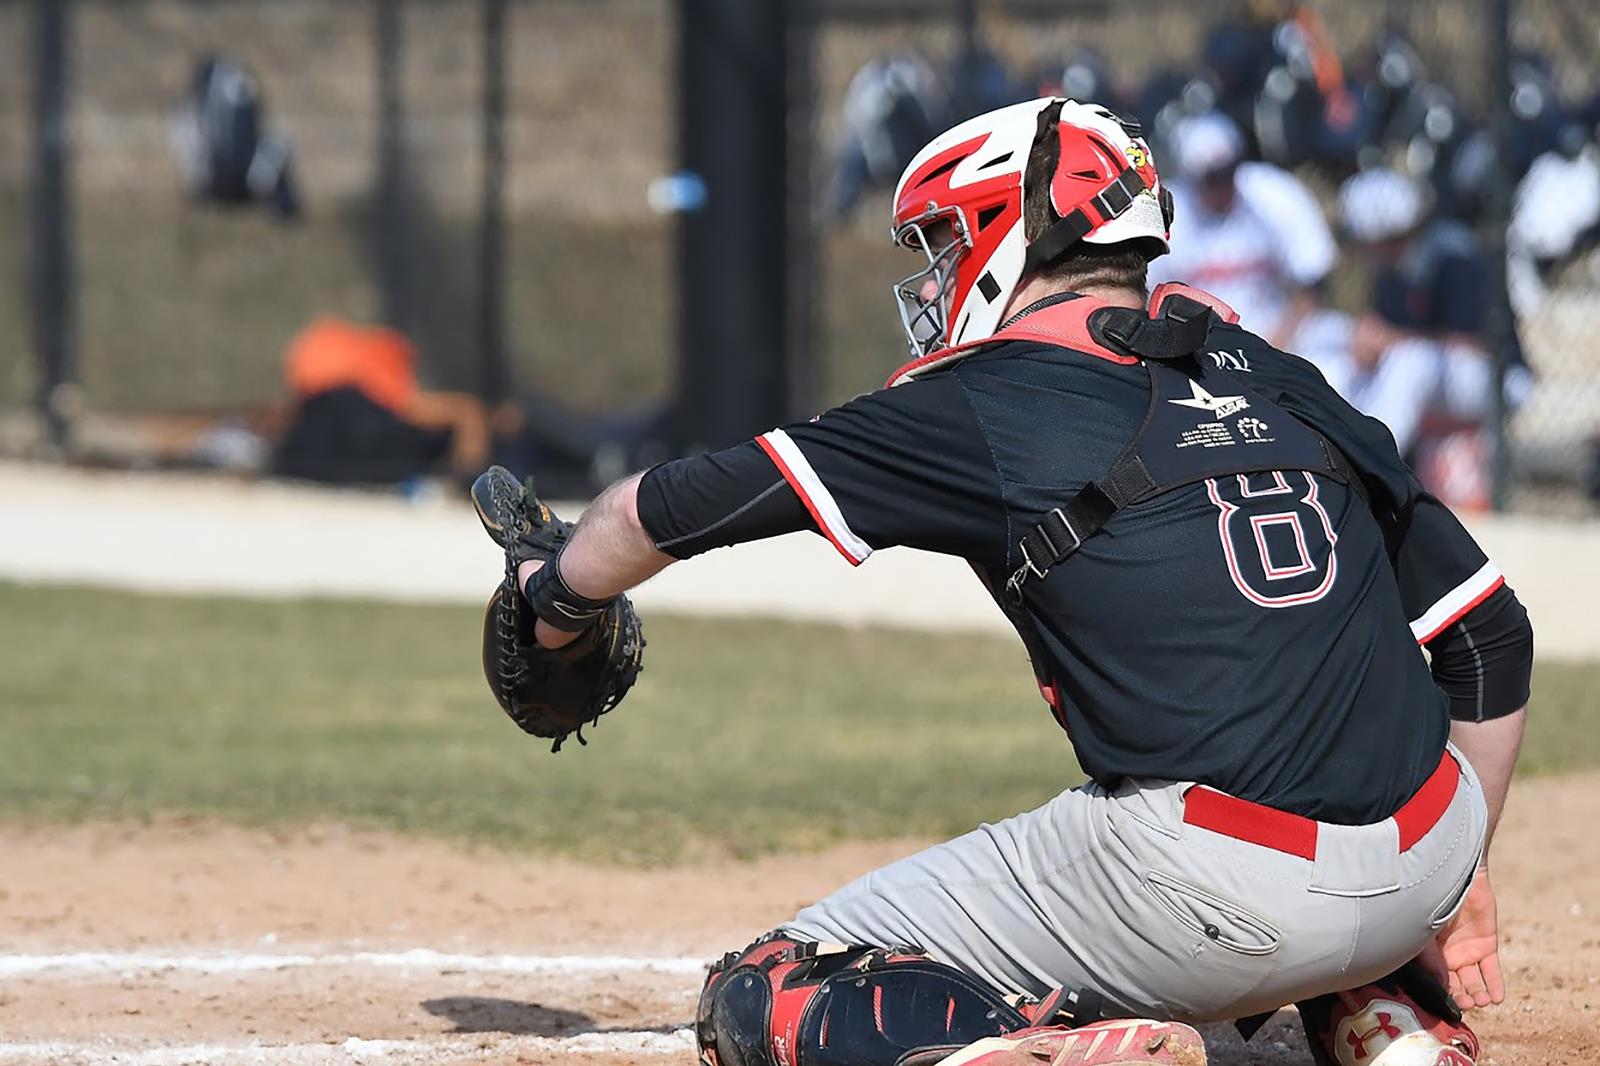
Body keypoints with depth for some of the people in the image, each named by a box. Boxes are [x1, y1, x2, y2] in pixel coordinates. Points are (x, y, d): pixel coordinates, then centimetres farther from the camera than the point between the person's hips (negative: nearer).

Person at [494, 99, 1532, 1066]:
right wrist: (1461, 881, 25)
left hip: (1211, 899, -6)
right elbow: (1493, 638, 18)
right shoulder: (1283, 386, 17)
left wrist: (560, 594, 30)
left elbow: (675, 504, 9)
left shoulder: (985, 407, 2)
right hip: (1423, 863, 6)